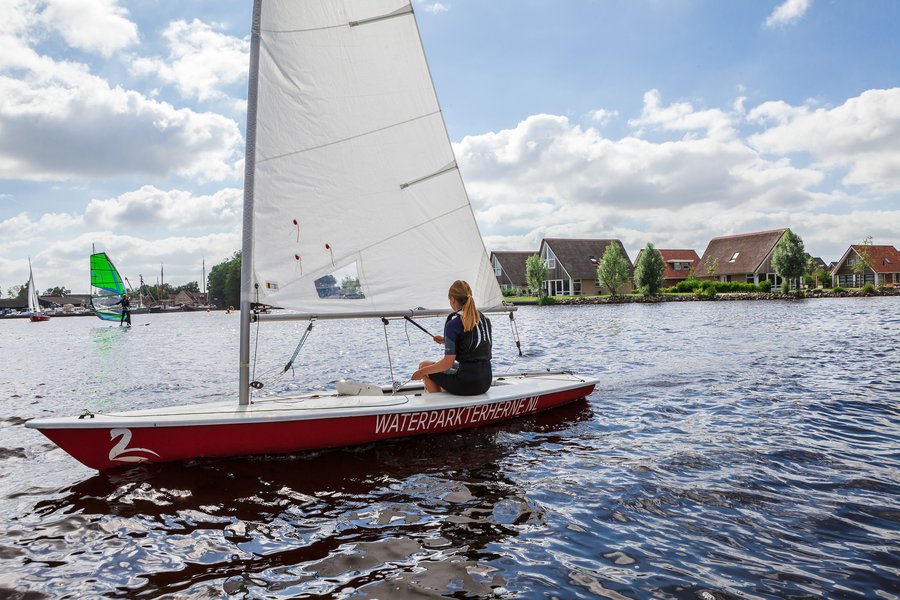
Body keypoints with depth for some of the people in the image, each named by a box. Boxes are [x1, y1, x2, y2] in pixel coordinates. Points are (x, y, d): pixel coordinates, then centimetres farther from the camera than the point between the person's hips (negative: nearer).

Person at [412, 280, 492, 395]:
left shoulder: (453, 324, -14)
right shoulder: (485, 319, 7)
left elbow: (447, 363, -15)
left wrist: (422, 372, -1)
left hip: (466, 385, -7)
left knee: (424, 365, 15)